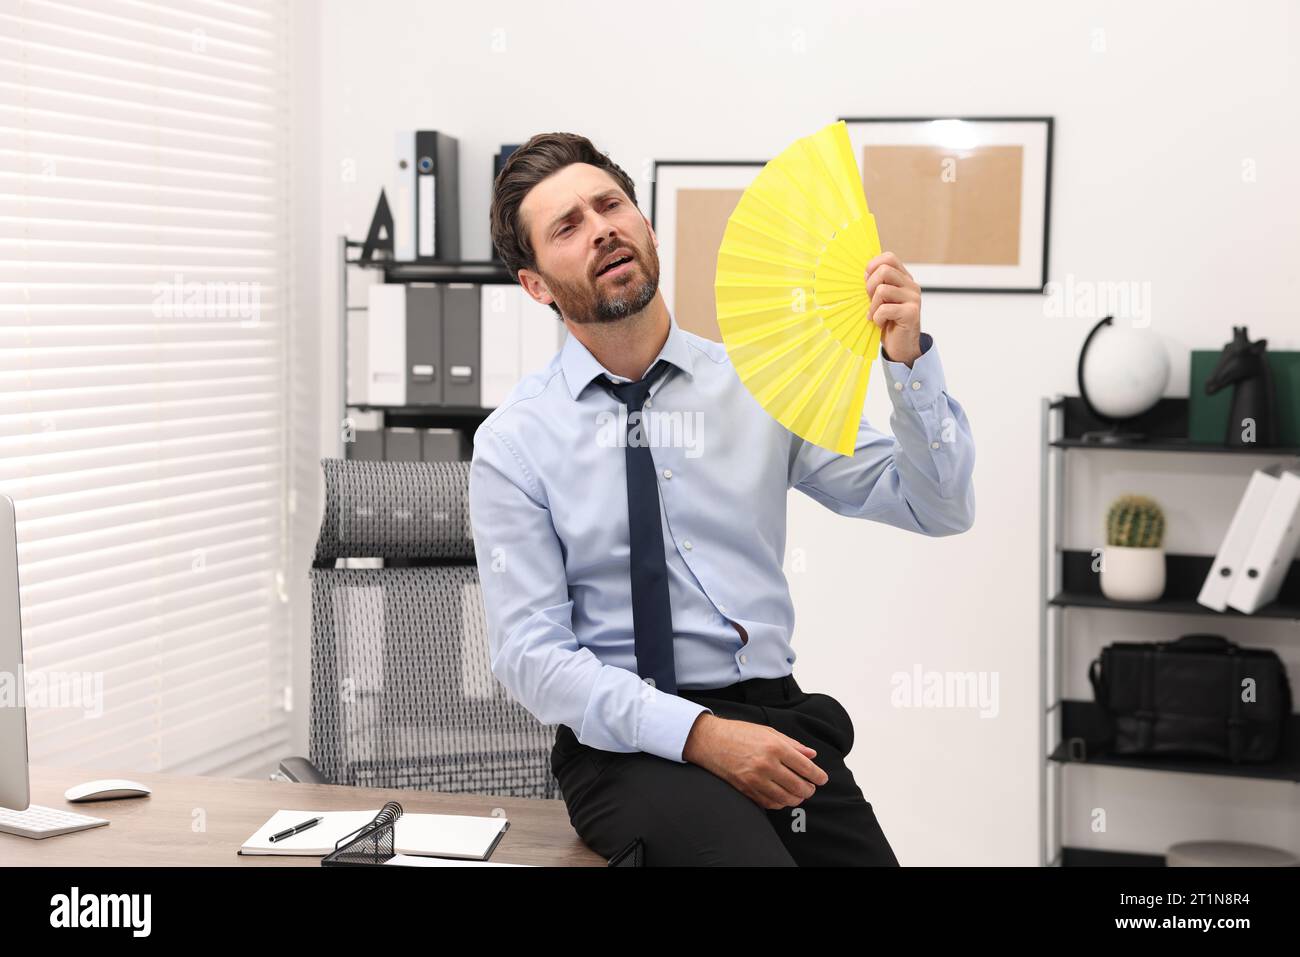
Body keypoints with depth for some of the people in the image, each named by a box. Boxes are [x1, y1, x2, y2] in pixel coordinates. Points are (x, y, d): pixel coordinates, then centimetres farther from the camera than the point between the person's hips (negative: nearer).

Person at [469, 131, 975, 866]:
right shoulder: (514, 443, 1)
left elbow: (941, 510, 5)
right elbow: (532, 654, -6)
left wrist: (908, 360, -13)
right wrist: (699, 735, -19)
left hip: (779, 718, 4)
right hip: (628, 743, -3)